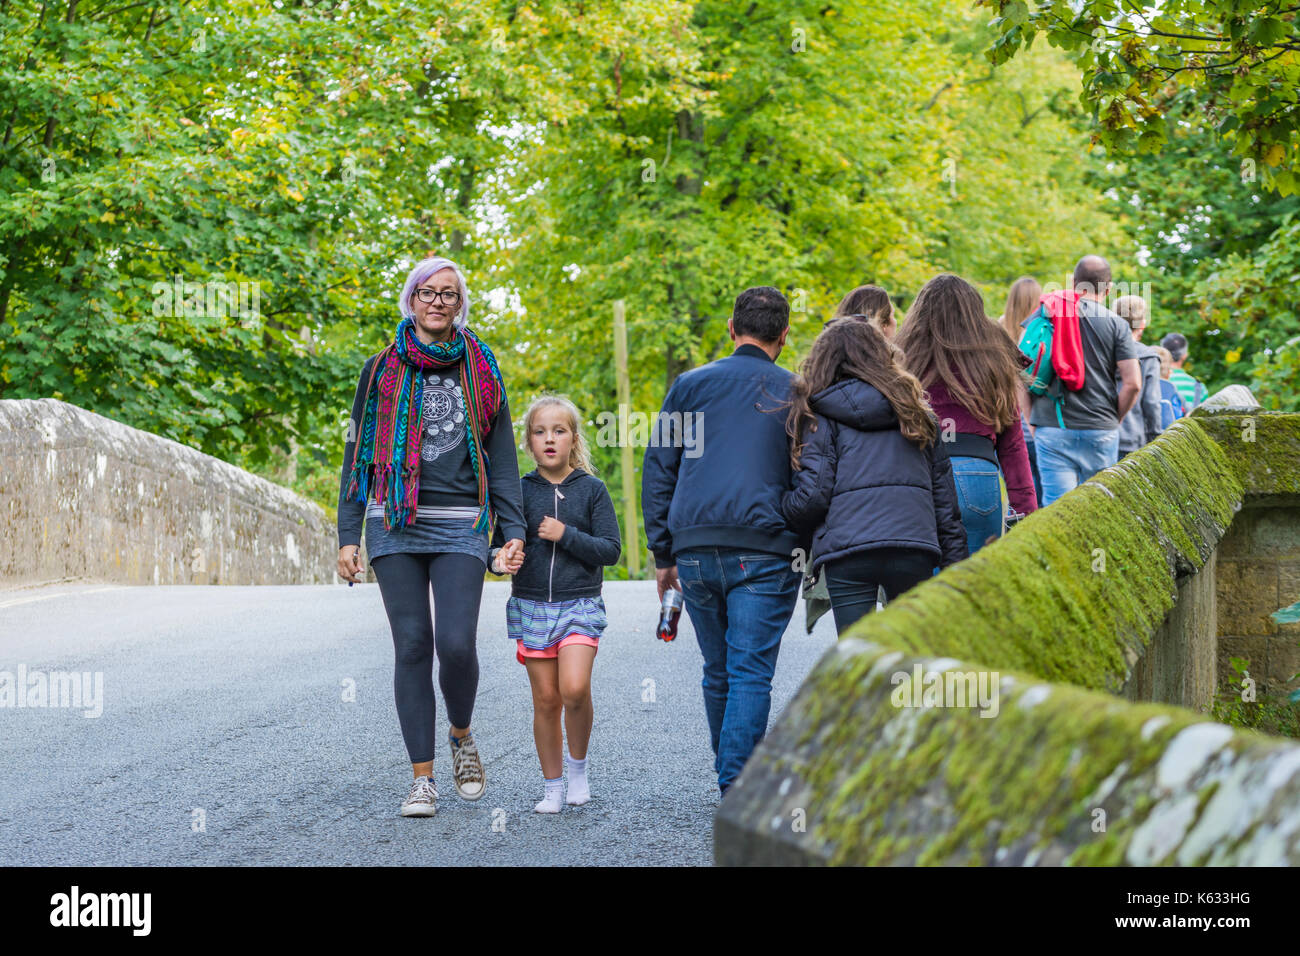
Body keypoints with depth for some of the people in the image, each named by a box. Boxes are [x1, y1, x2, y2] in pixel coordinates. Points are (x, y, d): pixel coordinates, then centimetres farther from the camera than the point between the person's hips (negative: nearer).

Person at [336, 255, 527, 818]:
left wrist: (514, 530, 1)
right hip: (395, 525, 1)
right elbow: (358, 455, 10)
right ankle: (422, 778, 3)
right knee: (412, 646, -3)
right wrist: (348, 535, 3)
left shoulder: (480, 371, 11)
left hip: (460, 526, 0)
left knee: (456, 644, -14)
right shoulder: (382, 370, 10)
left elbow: (502, 458, 11)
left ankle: (462, 736, 16)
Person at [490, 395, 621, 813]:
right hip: (531, 604, 2)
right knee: (545, 698, 3)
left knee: (574, 688, -19)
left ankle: (578, 763, 5)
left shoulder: (591, 490, 1)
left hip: (580, 604, -2)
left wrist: (566, 535, -14)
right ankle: (552, 786, 15)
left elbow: (611, 549, -2)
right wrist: (500, 560, -18)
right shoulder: (520, 492, 4)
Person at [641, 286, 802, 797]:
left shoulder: (690, 385, 11)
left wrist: (663, 554, 13)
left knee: (718, 673, 16)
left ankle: (729, 777, 26)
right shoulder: (795, 392, 7)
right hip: (765, 552, -3)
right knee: (751, 674, -5)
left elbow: (657, 471, 10)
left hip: (695, 548, 3)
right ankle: (738, 794, -14)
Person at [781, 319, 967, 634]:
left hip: (848, 551, -3)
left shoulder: (819, 417, 7)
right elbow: (944, 496, 17)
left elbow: (813, 496, -3)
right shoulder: (916, 411, 18)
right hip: (915, 545, 3)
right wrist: (954, 562, 21)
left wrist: (779, 505, 19)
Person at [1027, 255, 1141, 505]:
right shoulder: (1116, 325, 1)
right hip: (1100, 430, 0)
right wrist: (1114, 420, 10)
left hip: (1052, 428, 0)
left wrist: (1030, 421, 9)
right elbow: (1132, 383, -4)